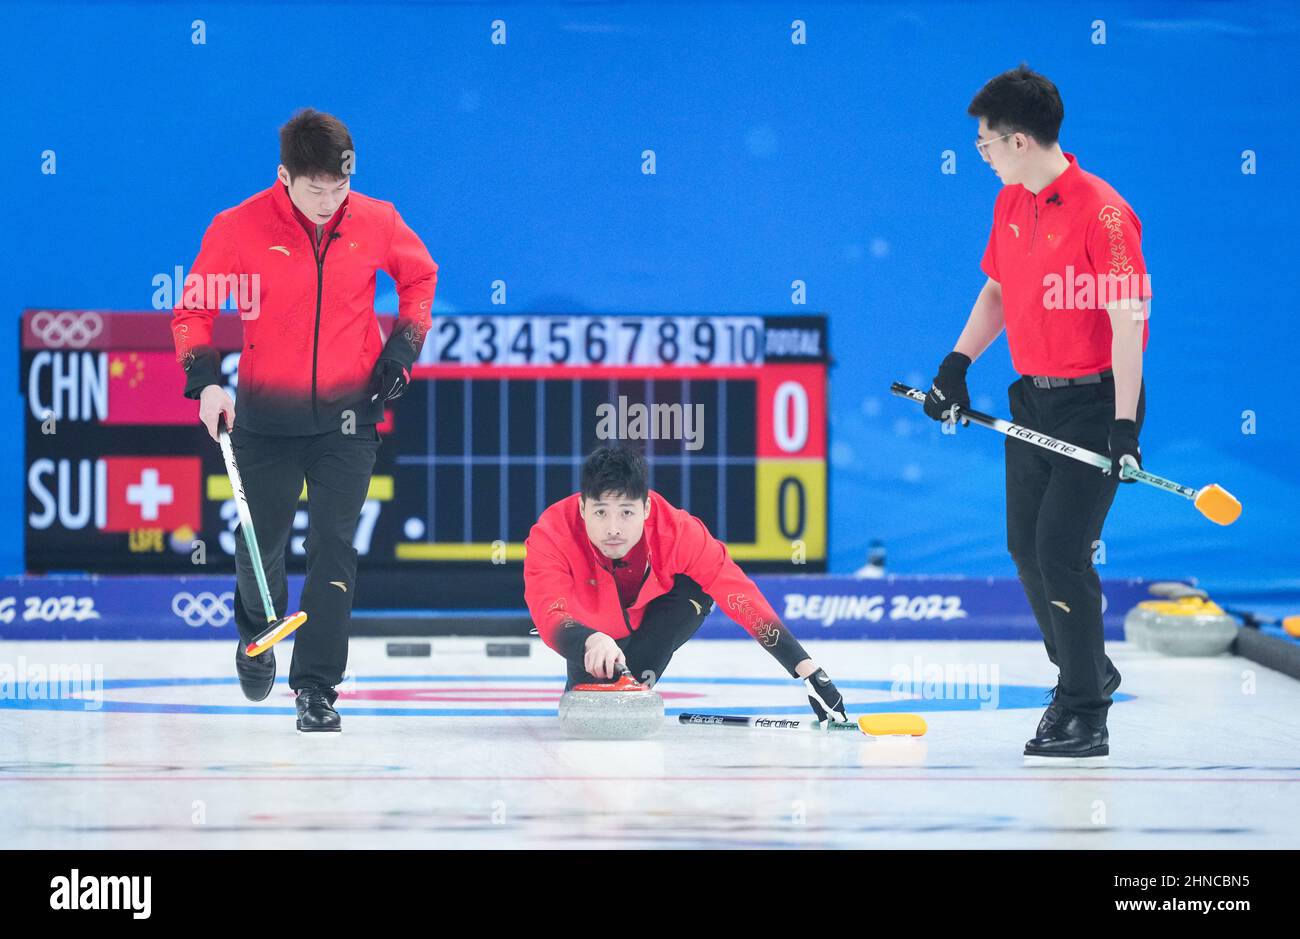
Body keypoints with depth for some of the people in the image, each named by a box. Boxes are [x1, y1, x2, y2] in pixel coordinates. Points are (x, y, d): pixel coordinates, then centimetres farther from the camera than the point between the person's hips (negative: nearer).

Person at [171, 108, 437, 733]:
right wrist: (205, 380, -16)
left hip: (347, 416, 0)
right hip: (265, 416, 0)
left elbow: (419, 275, 14)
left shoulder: (376, 223, -6)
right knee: (260, 542, 10)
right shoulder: (239, 228, -12)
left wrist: (404, 344, 3)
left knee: (334, 547, -8)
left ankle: (316, 688, -4)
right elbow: (193, 309, -2)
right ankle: (256, 634, 43)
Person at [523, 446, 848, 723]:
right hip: (588, 628, 0)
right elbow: (550, 617, -50)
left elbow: (740, 596, -36)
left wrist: (809, 673, -43)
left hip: (651, 618, 0)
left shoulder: (677, 530, -35)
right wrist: (591, 642, -74)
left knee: (698, 588, -28)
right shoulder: (550, 535, -37)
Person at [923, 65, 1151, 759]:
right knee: (1025, 543, 13)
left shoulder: (1101, 212, -20)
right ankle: (1085, 669, 33)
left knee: (1061, 546, -13)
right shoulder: (1010, 204, 7)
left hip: (1093, 397, -9)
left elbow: (1127, 321, -22)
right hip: (1033, 396, 9)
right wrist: (957, 363, 9)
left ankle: (1084, 715, -6)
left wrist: (1124, 427, -25)